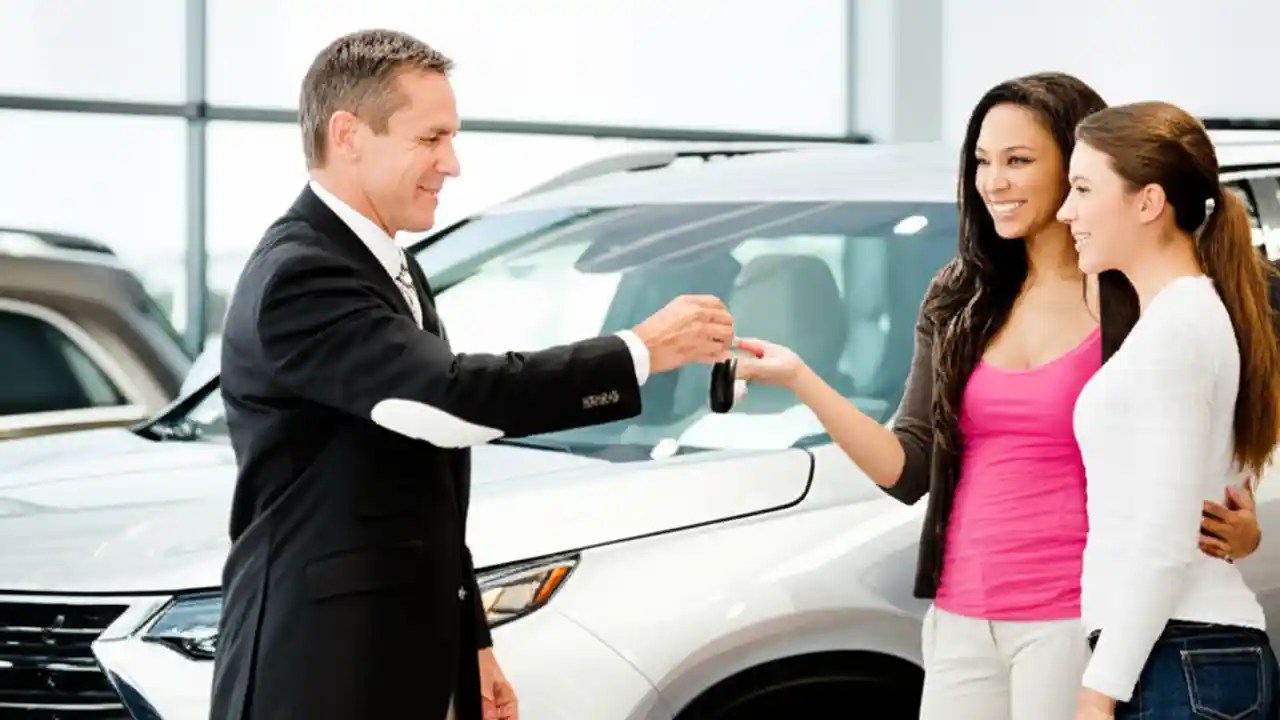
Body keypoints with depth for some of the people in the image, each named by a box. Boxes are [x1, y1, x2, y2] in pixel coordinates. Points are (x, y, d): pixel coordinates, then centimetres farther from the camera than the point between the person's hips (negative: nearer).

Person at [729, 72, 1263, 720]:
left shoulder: (1134, 304, -4)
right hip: (962, 621, 5)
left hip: (1071, 620, -5)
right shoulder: (958, 301, 10)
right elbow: (906, 470, 5)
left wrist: (1241, 532, -18)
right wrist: (798, 379, -4)